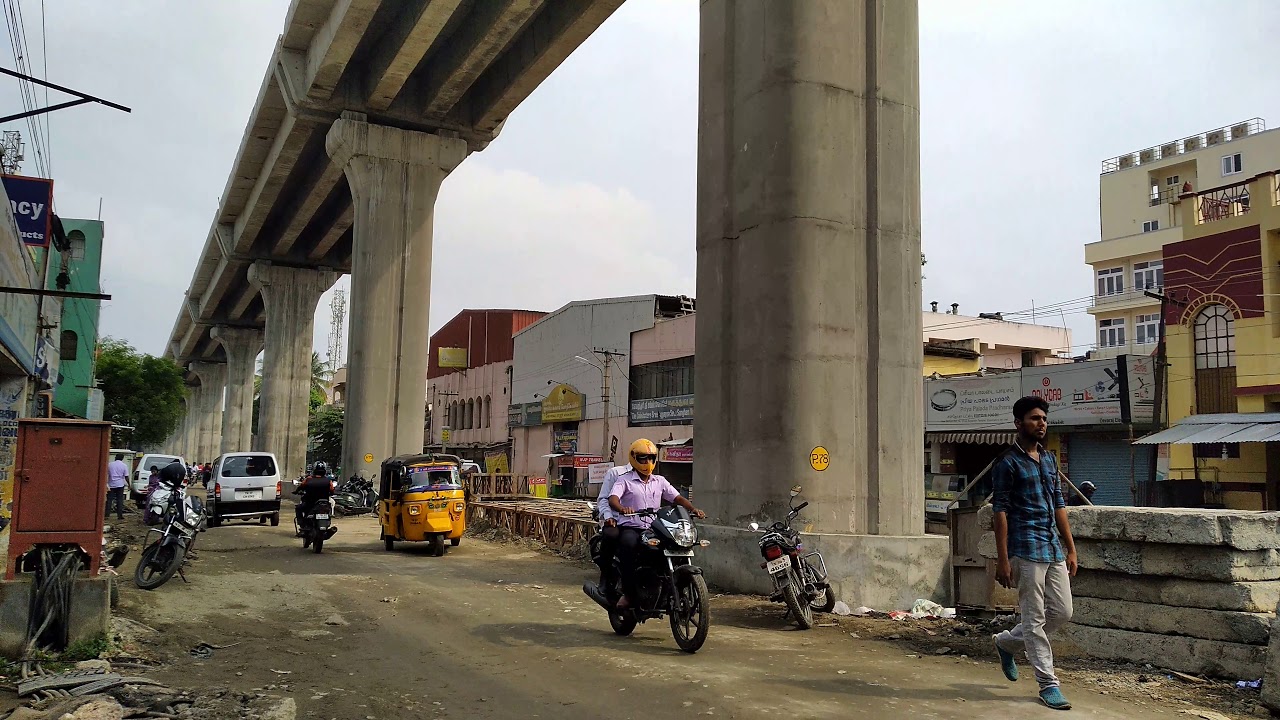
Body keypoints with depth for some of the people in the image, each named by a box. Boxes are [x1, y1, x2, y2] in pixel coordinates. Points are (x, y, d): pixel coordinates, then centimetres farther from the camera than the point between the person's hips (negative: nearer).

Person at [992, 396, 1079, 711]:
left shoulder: (1049, 460, 15)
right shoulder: (1007, 464, -7)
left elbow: (1059, 505, 18)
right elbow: (1001, 512, -10)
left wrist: (1071, 549, 14)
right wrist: (1002, 560, -13)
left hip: (1054, 549, 7)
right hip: (1027, 551, -7)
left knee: (1062, 612, 9)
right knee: (1035, 619, 0)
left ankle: (1007, 641, 28)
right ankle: (1048, 684, 9)